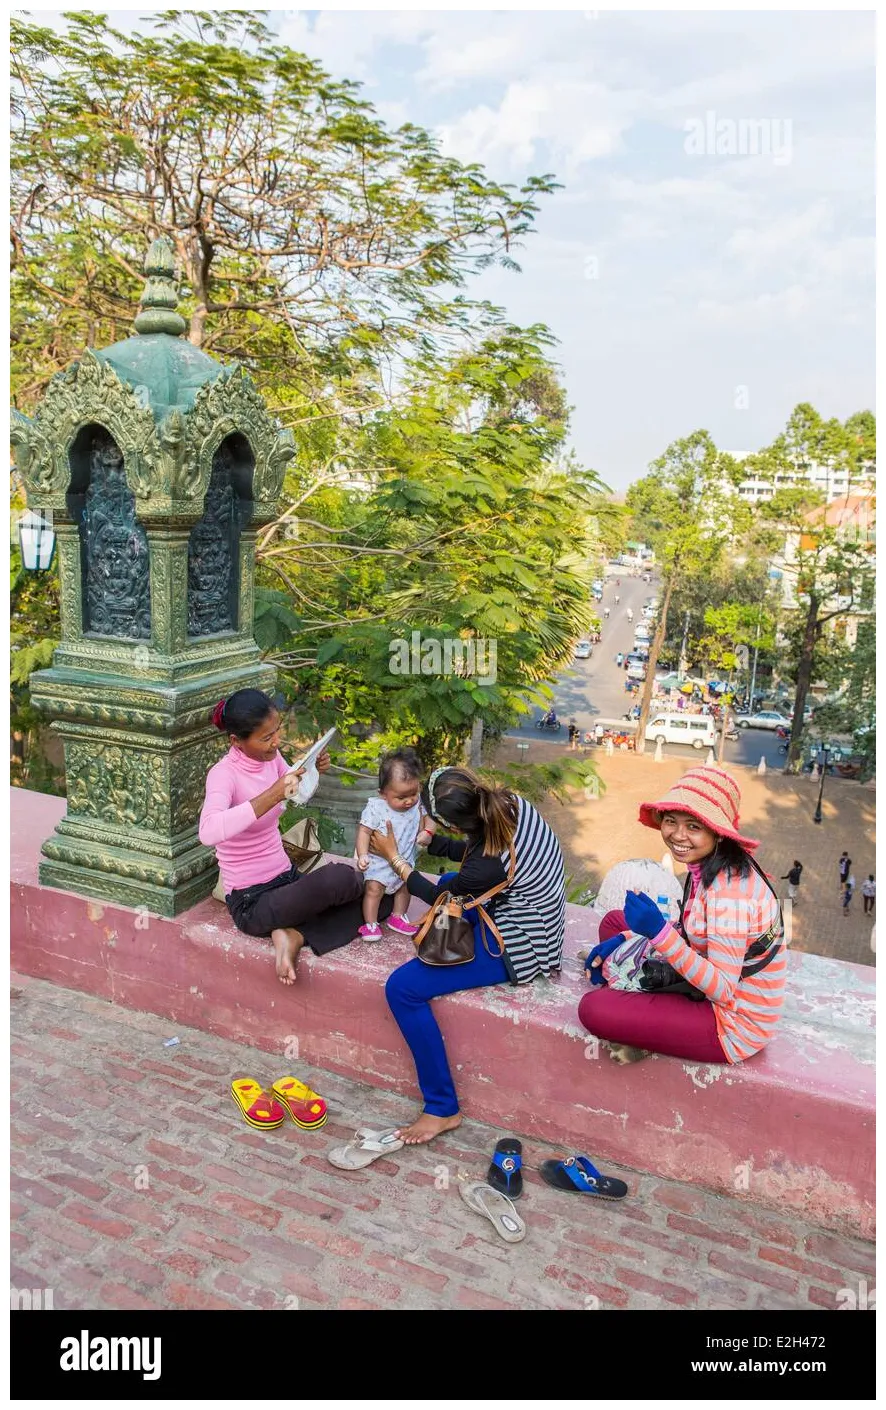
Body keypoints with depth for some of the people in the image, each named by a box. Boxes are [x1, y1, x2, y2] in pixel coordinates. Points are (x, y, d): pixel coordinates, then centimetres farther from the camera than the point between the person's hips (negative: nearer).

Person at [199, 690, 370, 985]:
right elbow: (208, 832, -41)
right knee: (339, 878, -31)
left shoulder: (270, 757, 0)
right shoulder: (223, 774, -21)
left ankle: (295, 934, -7)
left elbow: (300, 795, 18)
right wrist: (272, 795, -44)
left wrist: (313, 772, -4)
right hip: (252, 902, -8)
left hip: (285, 879, 8)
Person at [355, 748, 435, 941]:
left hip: (405, 860, 5)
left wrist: (428, 832, -21)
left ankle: (398, 917, 39)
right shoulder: (375, 807, -27)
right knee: (373, 888, -8)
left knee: (405, 887, 18)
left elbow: (429, 819, 0)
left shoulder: (418, 804, -14)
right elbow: (364, 831, -23)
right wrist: (362, 855, -34)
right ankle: (370, 924, 7)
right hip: (379, 861, -5)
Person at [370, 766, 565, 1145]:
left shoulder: (487, 866, -33)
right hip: (538, 919, 9)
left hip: (518, 950, -9)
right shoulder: (511, 803, -13)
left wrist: (394, 857, 1)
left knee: (402, 988, -13)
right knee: (449, 883, 31)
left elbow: (434, 895, -10)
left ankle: (442, 1108, -3)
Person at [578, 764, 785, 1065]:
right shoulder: (706, 865, -2)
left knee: (593, 1008, -23)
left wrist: (660, 932, -36)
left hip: (735, 1025, -9)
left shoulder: (729, 890, -29)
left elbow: (725, 991, -28)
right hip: (711, 986, 9)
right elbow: (690, 930, 12)